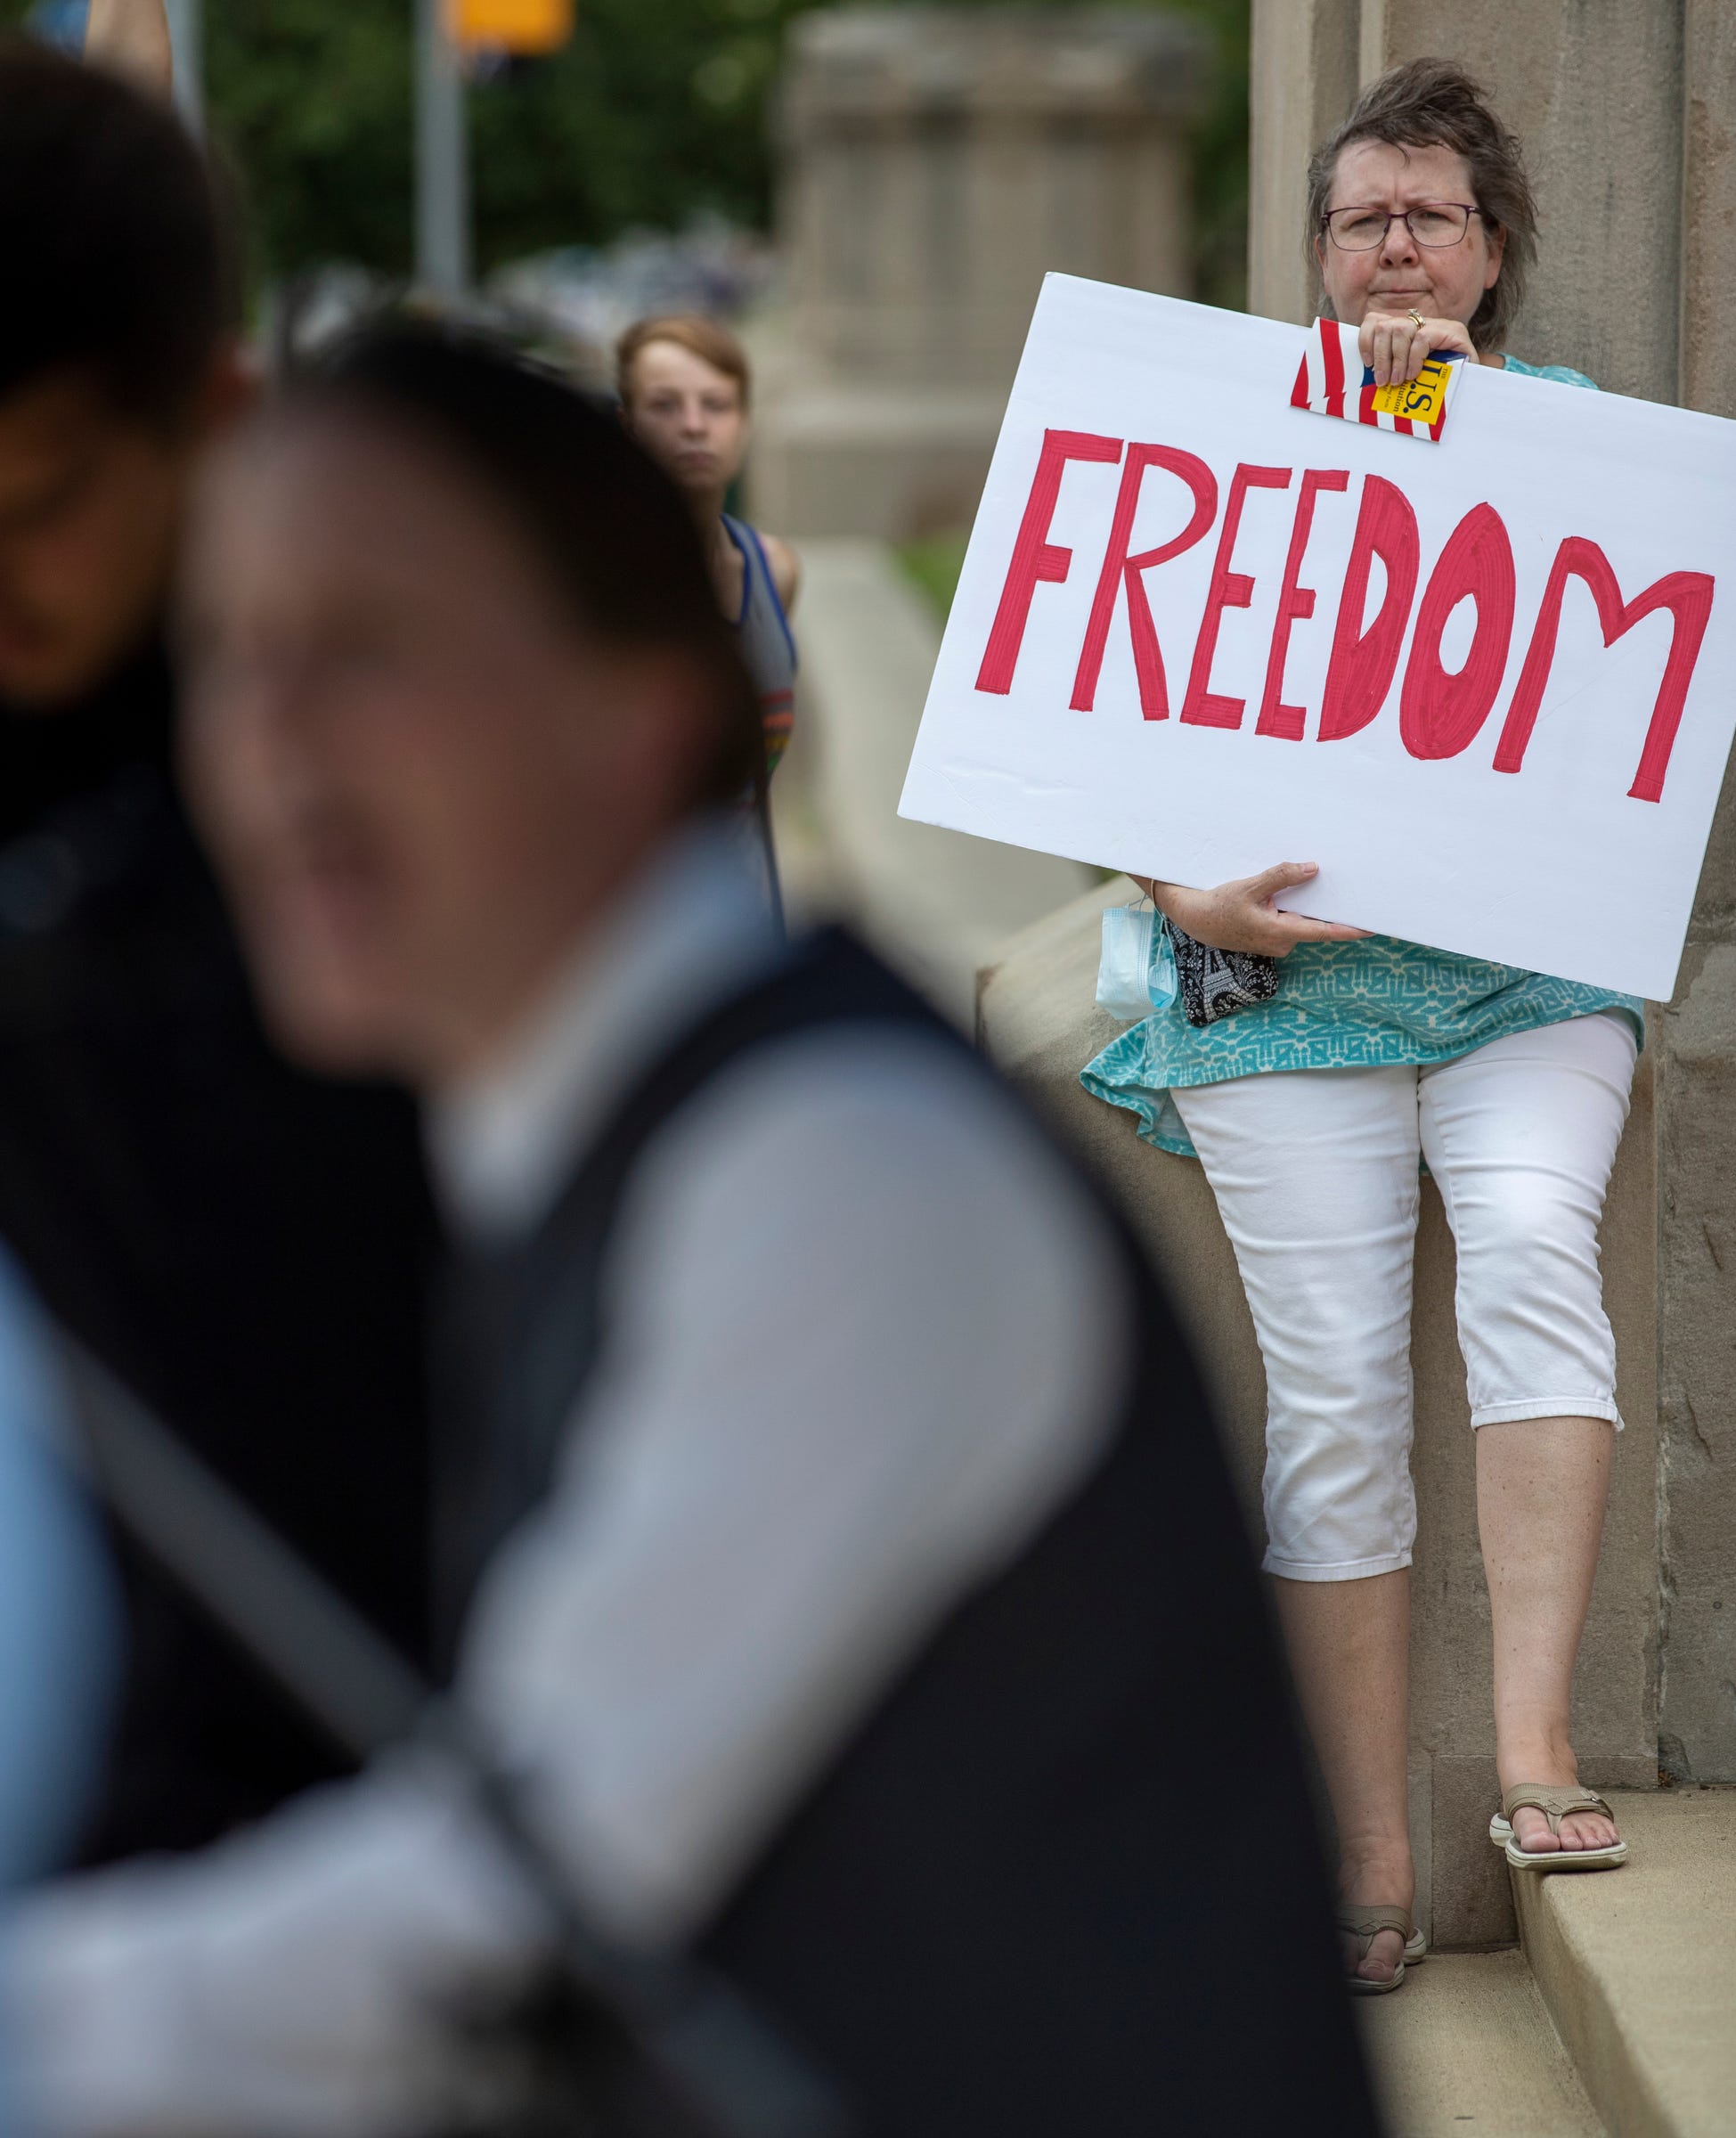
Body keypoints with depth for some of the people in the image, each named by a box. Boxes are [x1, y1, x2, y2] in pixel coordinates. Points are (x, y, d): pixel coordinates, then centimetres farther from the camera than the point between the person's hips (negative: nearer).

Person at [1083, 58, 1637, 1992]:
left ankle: (1531, 1746, -27)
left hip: (1529, 961, 0)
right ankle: (1369, 1872, 1)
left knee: (1535, 1247, -28)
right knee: (1332, 1393, -4)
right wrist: (1183, 887, -9)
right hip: (1288, 970, 0)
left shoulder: (1570, 420, 13)